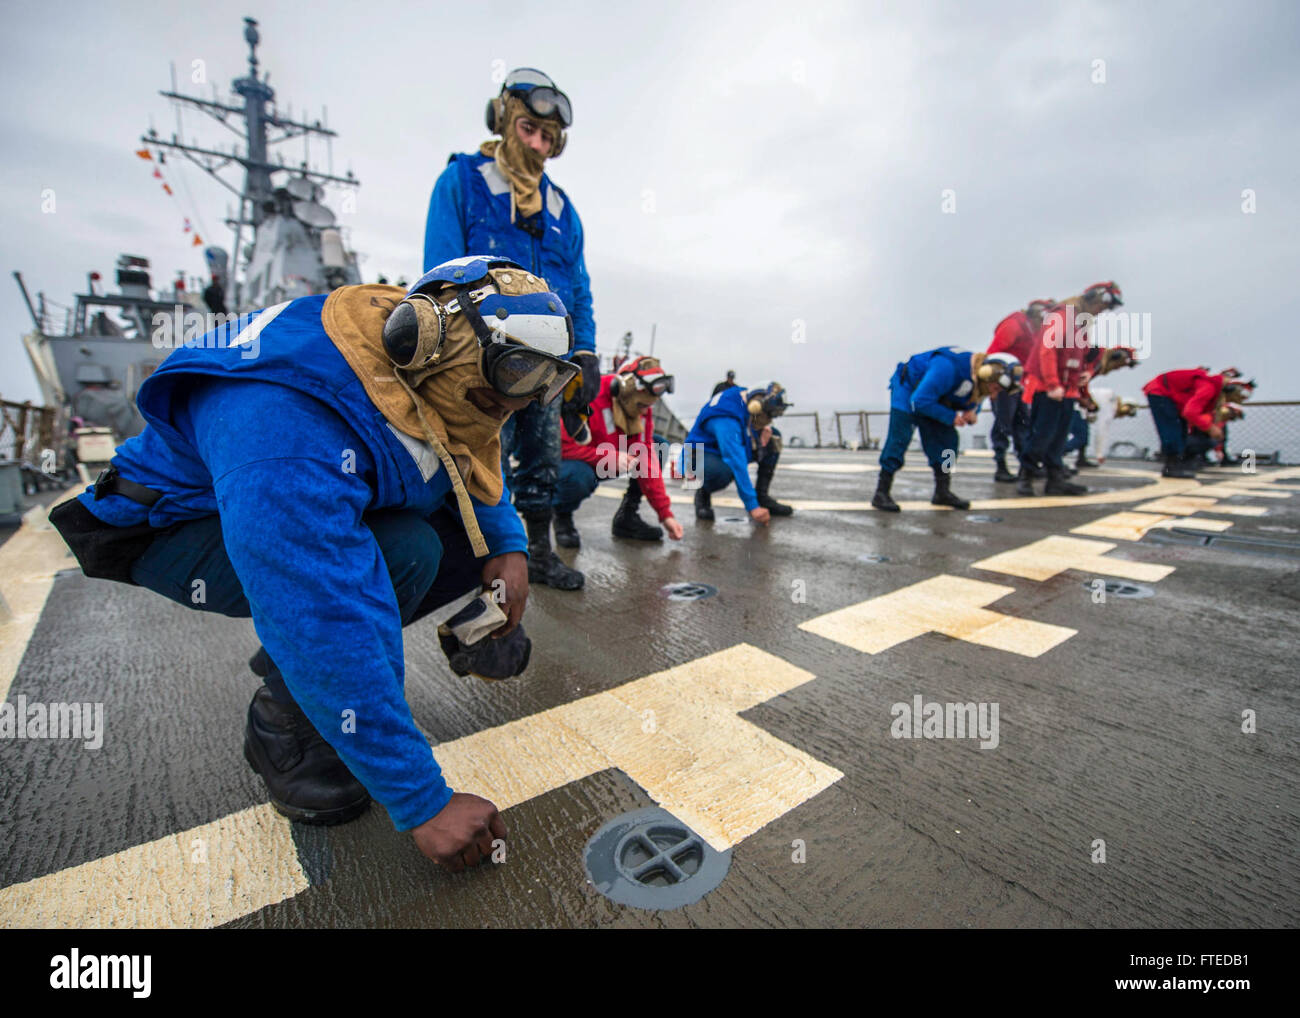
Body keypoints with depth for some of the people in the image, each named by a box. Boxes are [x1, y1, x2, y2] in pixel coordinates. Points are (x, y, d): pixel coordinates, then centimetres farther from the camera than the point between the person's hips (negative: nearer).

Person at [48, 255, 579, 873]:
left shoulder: (434, 380, -15)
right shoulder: (292, 429, -41)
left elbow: (479, 467, 3)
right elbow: (327, 630, -42)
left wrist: (508, 548, -16)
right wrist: (423, 803, -35)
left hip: (315, 503, 7)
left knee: (483, 527, -9)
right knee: (398, 555, -34)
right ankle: (283, 726, -8)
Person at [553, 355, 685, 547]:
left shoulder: (641, 409, -8)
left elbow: (647, 461, -8)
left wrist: (665, 514, -13)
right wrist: (612, 458, -34)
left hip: (607, 464, 6)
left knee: (658, 447, -9)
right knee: (579, 476, -42)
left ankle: (626, 516, -2)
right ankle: (562, 516, -6)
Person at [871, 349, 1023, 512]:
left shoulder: (980, 380, -12)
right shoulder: (949, 368, -37)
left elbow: (971, 399, 11)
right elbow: (919, 401, -35)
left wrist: (970, 410, -13)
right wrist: (951, 417, -29)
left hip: (933, 399, 8)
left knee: (947, 440, 2)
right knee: (898, 440, -17)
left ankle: (942, 492, 12)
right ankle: (881, 494, -14)